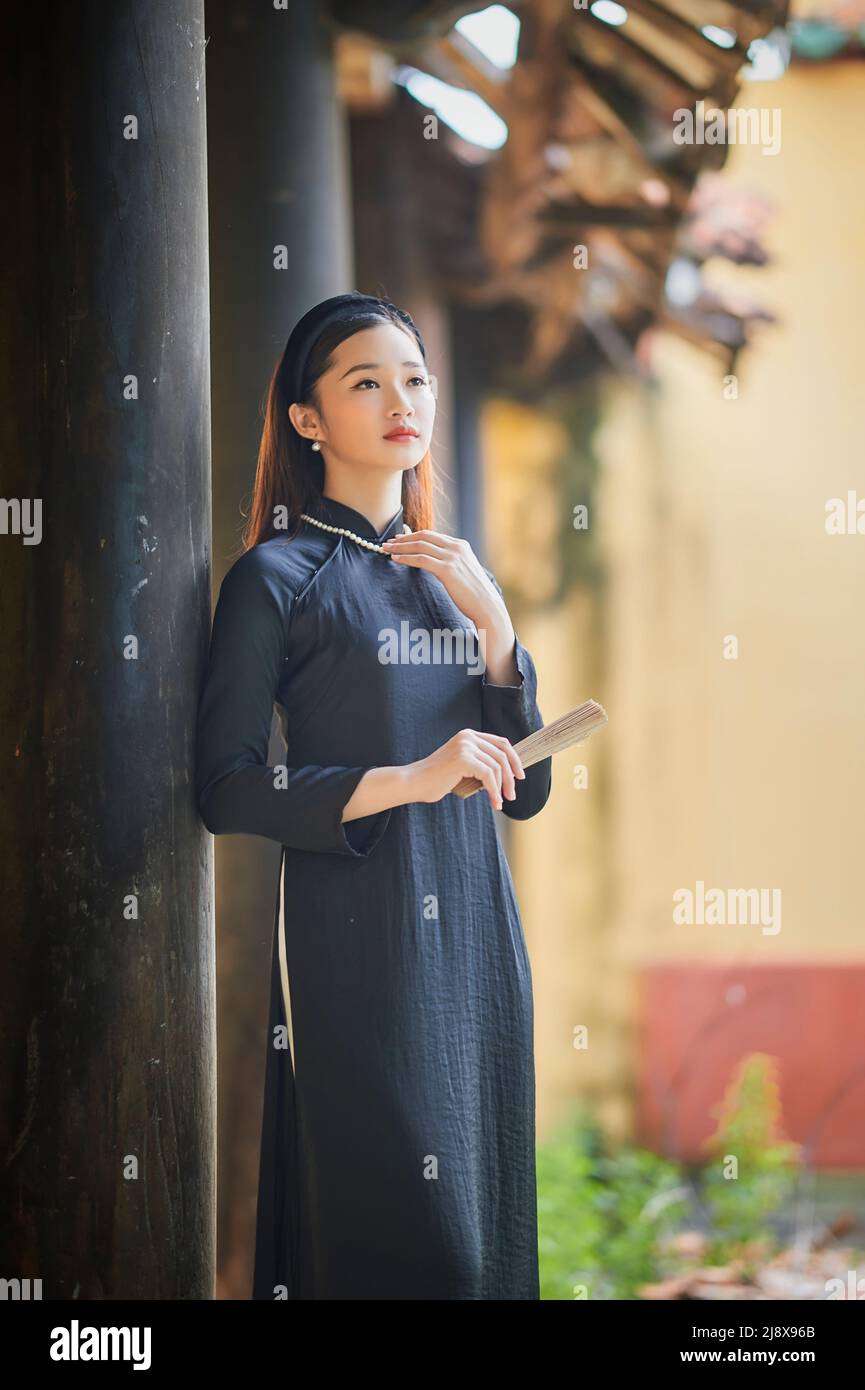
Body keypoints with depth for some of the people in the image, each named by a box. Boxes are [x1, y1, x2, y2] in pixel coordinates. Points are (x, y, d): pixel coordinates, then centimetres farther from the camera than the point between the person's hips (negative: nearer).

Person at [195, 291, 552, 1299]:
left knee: (484, 1215, 8)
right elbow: (225, 787, -9)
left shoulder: (450, 575, 15)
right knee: (394, 1227, -7)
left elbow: (524, 791, 10)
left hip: (473, 927, 6)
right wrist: (404, 781, -17)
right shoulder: (276, 576, -3)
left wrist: (492, 625, -2)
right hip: (357, 935, -6)